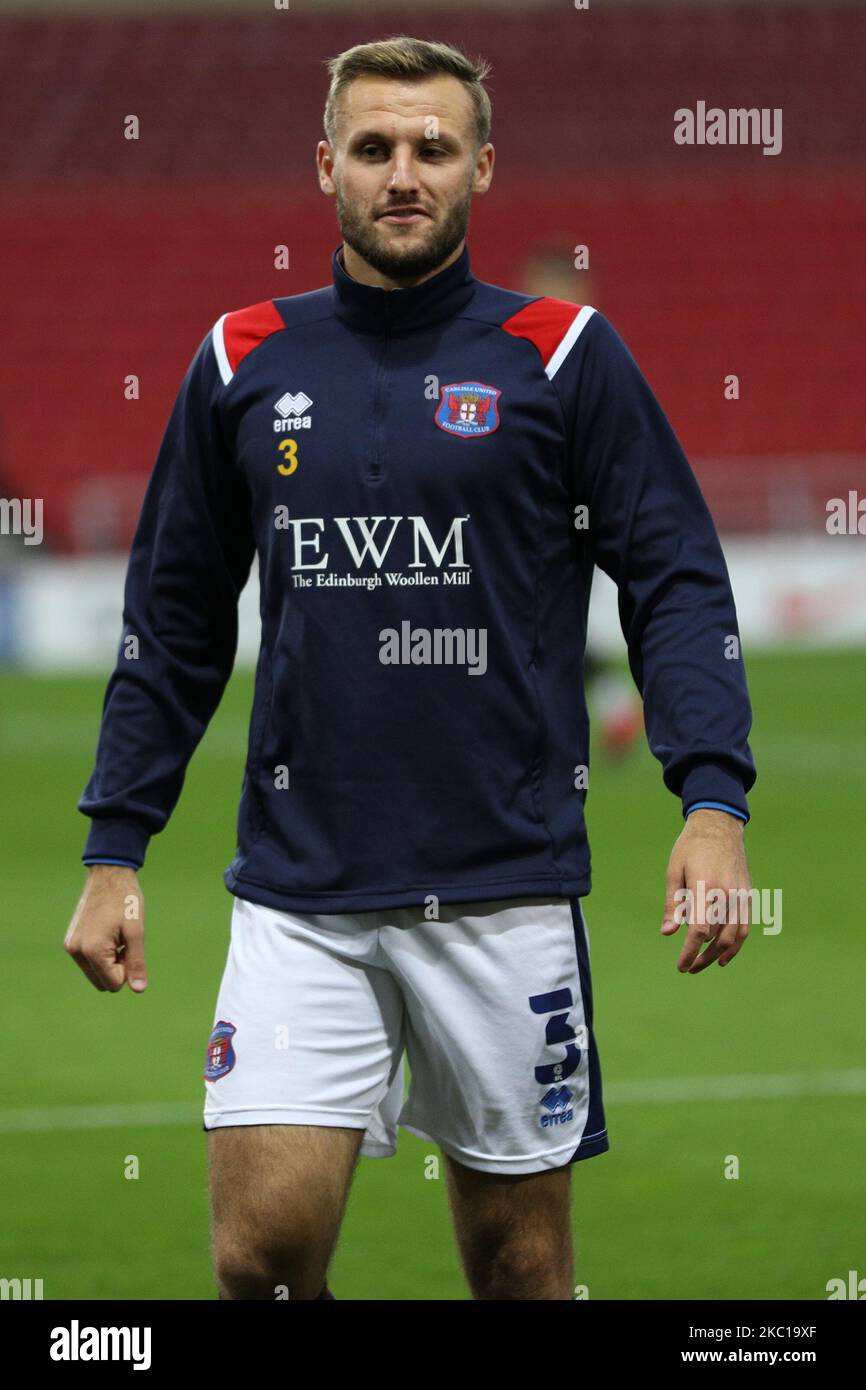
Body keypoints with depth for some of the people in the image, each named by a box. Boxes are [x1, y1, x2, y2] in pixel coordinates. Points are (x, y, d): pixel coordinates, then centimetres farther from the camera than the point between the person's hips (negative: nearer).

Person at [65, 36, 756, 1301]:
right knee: (261, 1253, -9)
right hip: (298, 897, 2)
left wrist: (714, 801, -16)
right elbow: (174, 623, 14)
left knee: (521, 1263, 6)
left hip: (503, 895, -2)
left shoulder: (563, 355, 0)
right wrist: (115, 849, 10)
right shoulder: (243, 364, 7)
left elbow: (677, 580, -2)